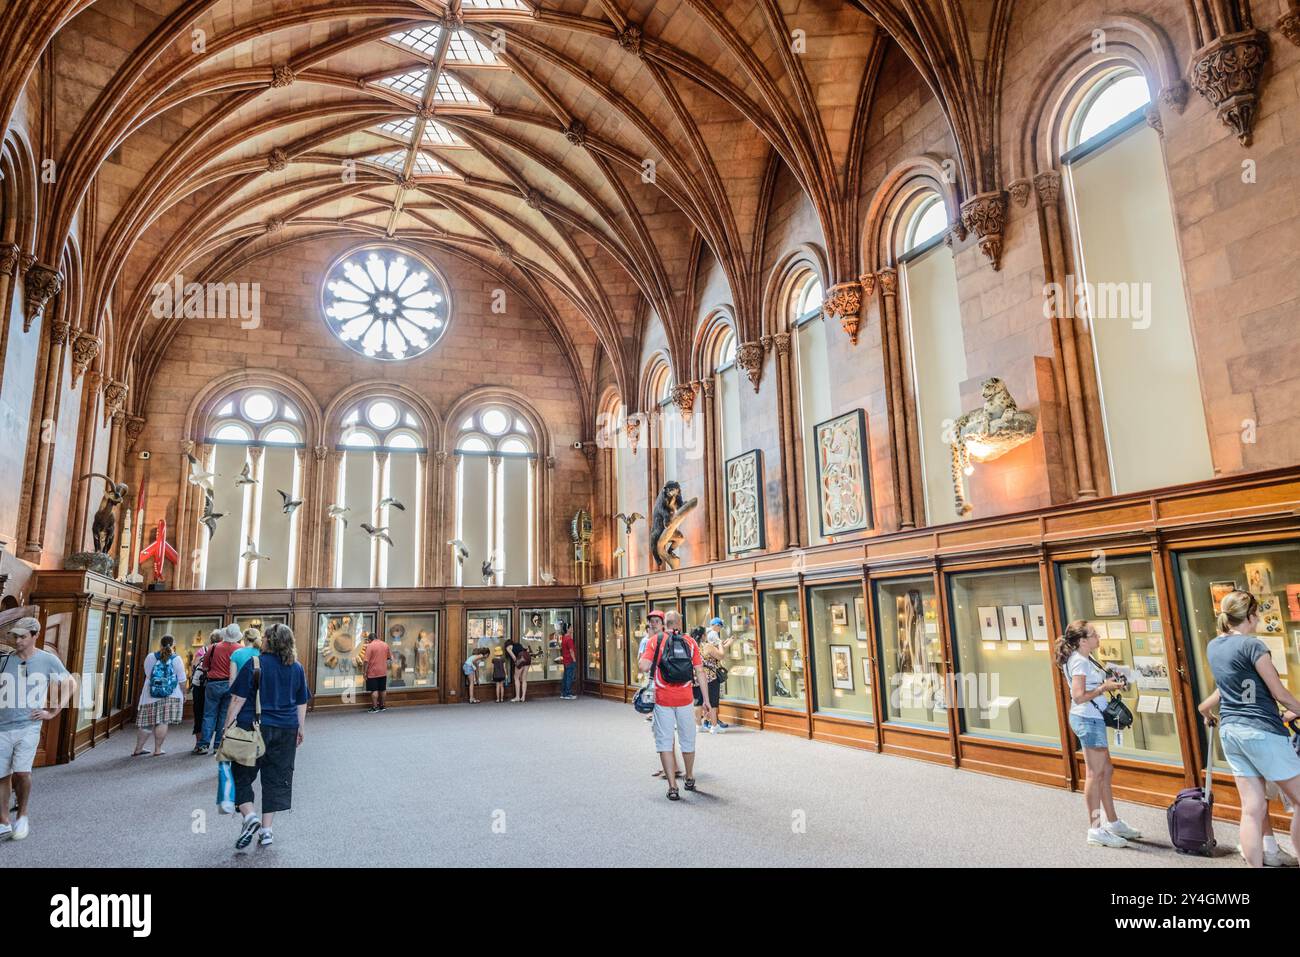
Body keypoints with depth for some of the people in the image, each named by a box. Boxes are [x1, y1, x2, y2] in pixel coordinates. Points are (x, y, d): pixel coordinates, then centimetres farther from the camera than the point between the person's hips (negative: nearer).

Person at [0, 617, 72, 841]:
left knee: (22, 772, -11)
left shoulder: (48, 660, -2)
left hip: (29, 726, -2)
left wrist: (52, 712, 3)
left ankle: (22, 816, 11)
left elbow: (69, 684, 8)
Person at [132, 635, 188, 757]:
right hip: (171, 695, -3)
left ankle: (138, 749, 16)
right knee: (163, 722, -1)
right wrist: (183, 694, 11)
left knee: (146, 722, 10)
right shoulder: (176, 659, -5)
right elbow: (182, 680, -2)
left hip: (150, 695, 3)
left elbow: (147, 674, 10)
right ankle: (158, 749, 0)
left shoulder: (150, 657, 2)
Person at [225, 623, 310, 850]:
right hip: (286, 731, 4)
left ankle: (249, 816, -7)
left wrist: (227, 727, -2)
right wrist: (301, 729, 19)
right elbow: (302, 703, 10)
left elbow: (238, 699, -9)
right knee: (276, 779, 10)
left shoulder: (254, 664, -8)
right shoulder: (297, 668, 4)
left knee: (241, 776, 12)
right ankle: (266, 830, 13)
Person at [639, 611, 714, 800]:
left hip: (662, 699, -2)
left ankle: (672, 787, 2)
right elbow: (700, 672, 1)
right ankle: (689, 778, 36)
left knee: (664, 742, 6)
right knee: (688, 740, 18)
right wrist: (706, 700, 5)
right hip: (684, 699, 2)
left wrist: (642, 657, 8)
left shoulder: (654, 641, -3)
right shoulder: (690, 641, 2)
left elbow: (643, 667, -15)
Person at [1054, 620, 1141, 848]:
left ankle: (1113, 823, 29)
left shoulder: (1084, 659, 14)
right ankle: (1095, 830, 2)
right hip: (1088, 720, -10)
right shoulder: (1079, 661, -17)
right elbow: (1079, 696, -23)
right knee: (1095, 774, -5)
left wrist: (1108, 684, 7)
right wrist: (1104, 688, -15)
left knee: (1106, 771, 17)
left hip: (1092, 719, 10)